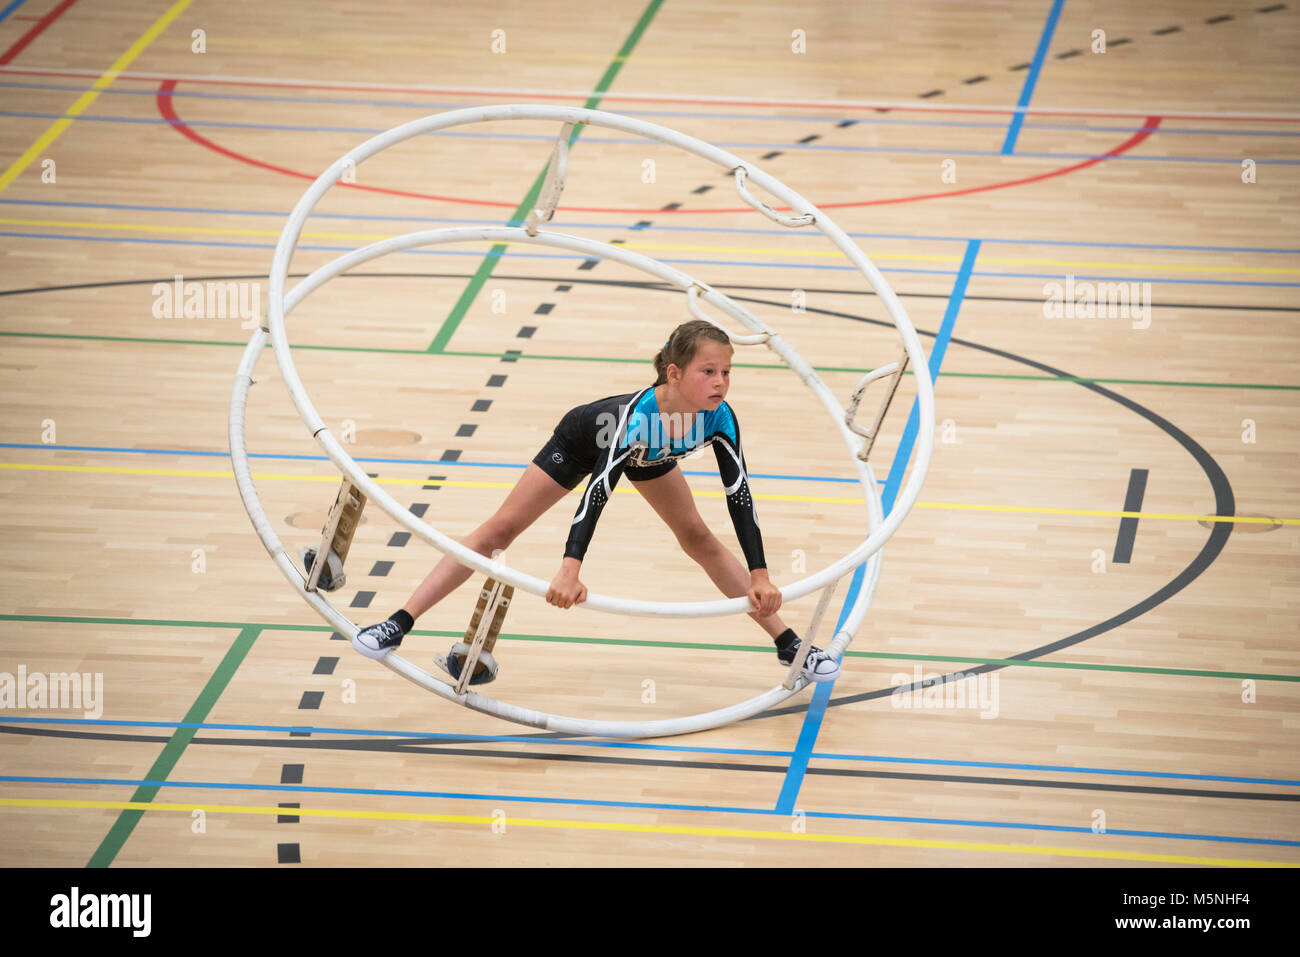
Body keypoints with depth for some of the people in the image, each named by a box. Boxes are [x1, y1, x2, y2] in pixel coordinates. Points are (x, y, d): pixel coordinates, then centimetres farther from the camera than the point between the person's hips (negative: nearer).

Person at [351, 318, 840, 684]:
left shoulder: (719, 418, -34)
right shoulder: (638, 414, -48)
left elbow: (739, 495, -28)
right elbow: (598, 491, -55)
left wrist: (760, 577, -33)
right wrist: (570, 570, -66)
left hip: (647, 452, 4)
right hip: (583, 442, -4)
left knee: (700, 539, 7)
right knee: (501, 528, -8)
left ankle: (788, 644, 17)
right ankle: (398, 624, -7)